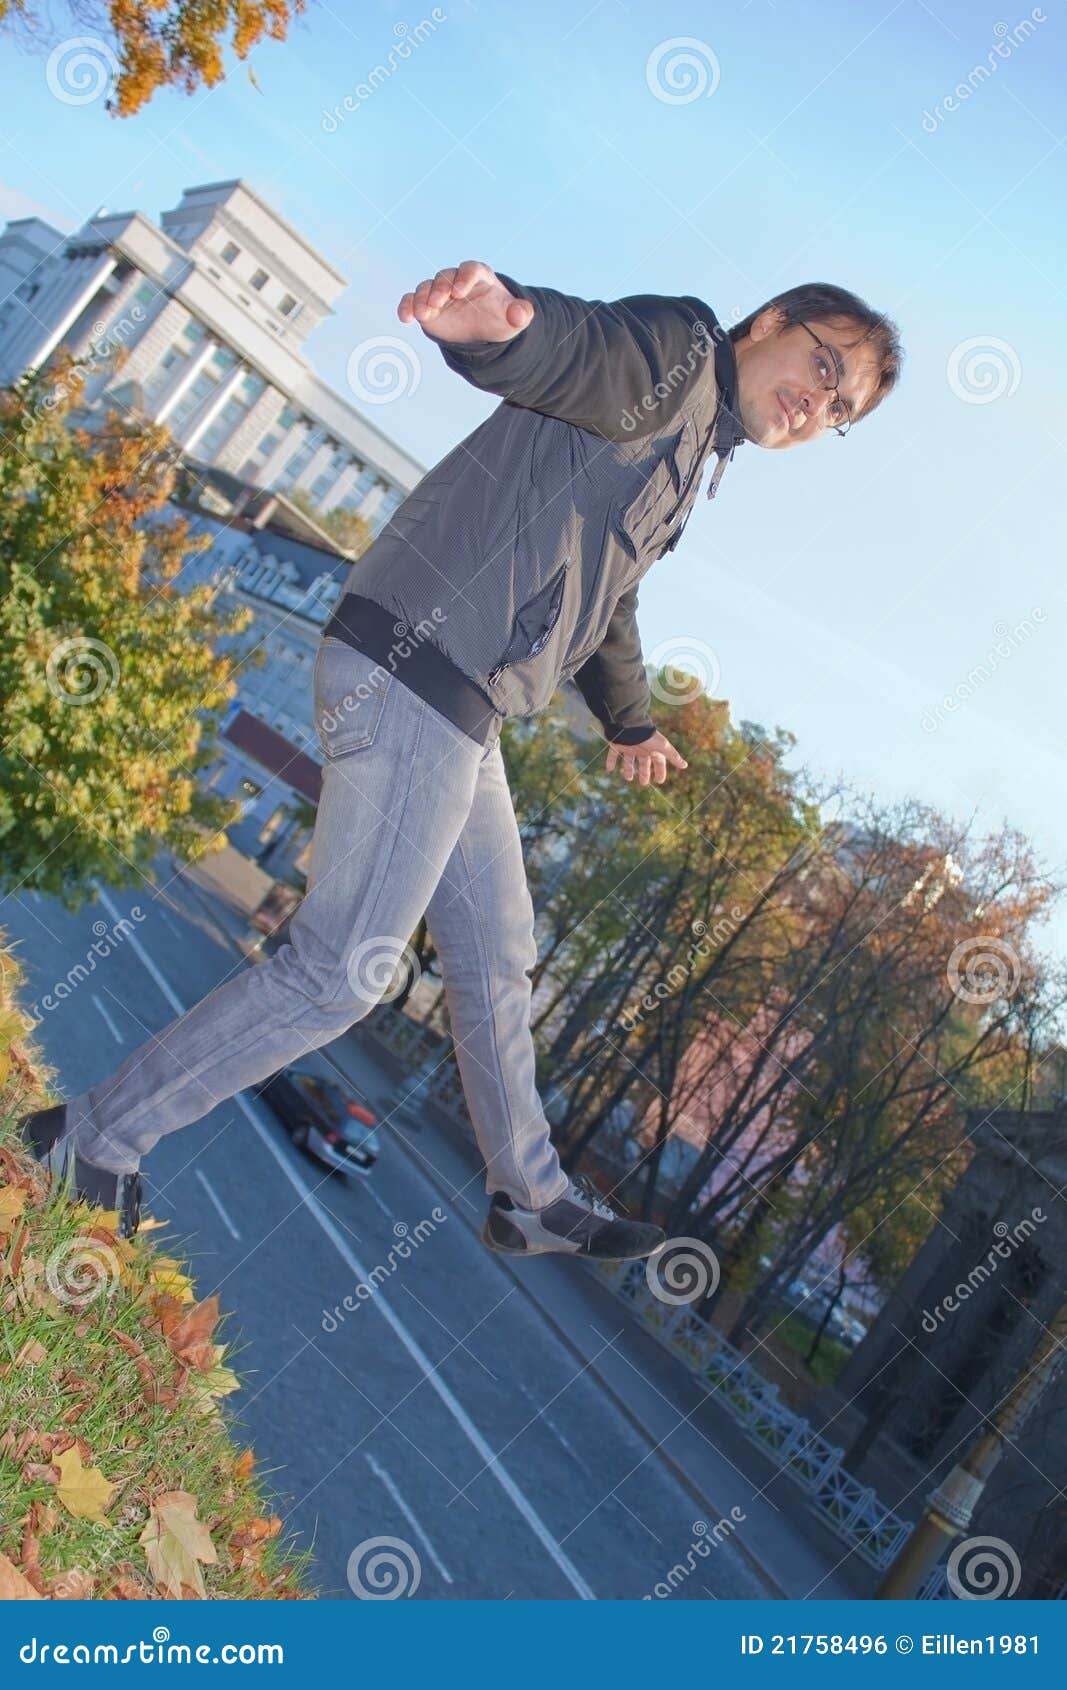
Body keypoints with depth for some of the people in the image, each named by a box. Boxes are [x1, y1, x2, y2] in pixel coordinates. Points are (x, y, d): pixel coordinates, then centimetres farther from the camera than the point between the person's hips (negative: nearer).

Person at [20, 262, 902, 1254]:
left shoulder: (691, 455, 27)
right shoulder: (679, 350, 0)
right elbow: (576, 344, -24)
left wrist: (630, 725, 53)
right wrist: (499, 315, -48)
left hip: (458, 714, 10)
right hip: (414, 675, -10)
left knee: (497, 962, 17)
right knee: (342, 970, -9)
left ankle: (531, 1199, 34)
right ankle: (94, 1137, 6)